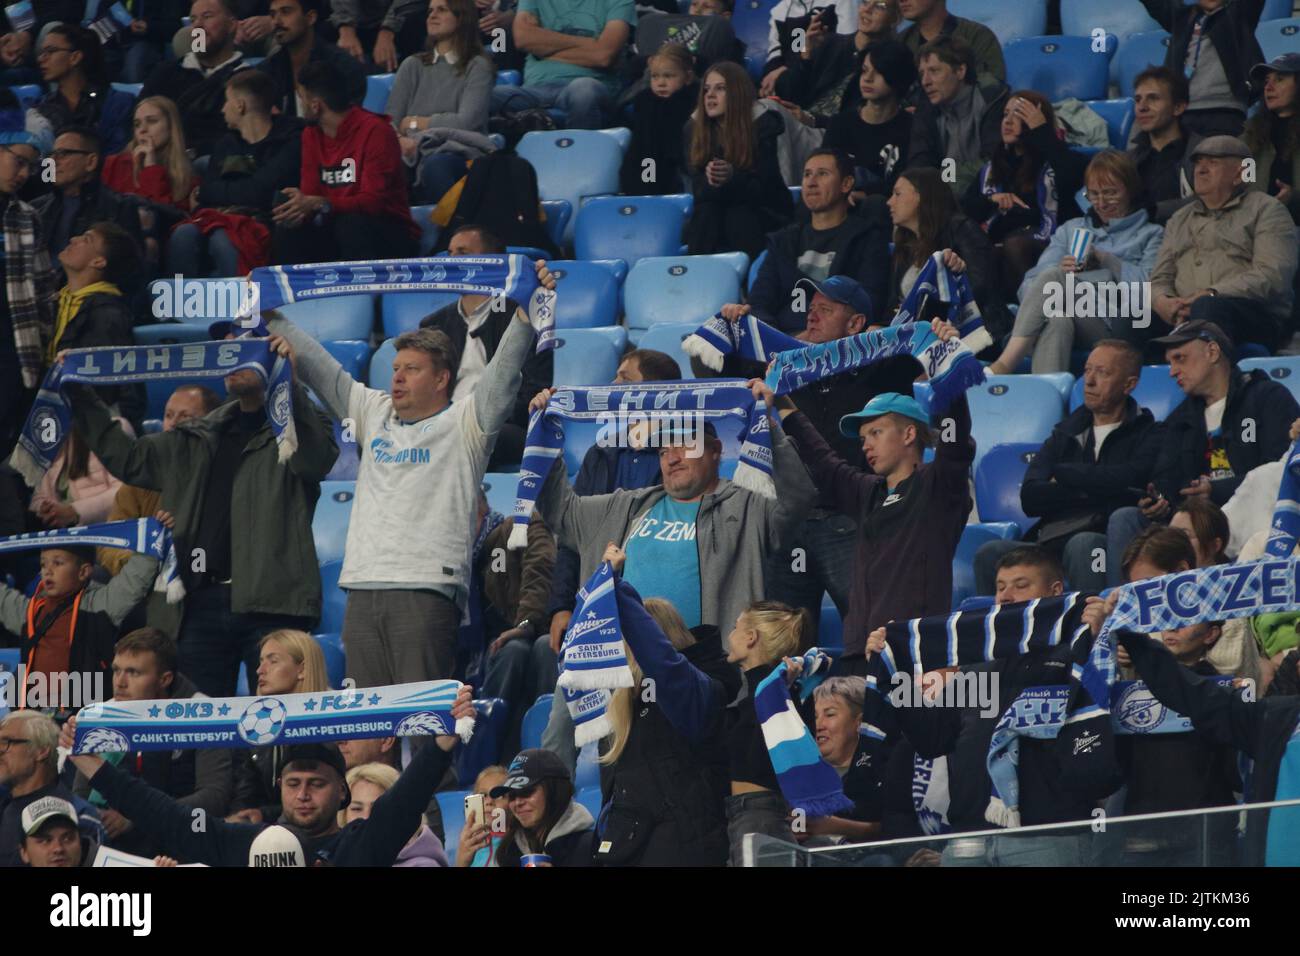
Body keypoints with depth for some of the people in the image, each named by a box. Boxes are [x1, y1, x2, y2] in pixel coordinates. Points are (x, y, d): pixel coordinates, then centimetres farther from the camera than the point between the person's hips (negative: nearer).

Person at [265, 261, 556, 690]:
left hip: (427, 588, -6)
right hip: (363, 587, 6)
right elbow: (318, 367, 26)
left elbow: (503, 374, -8)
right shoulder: (374, 414, 21)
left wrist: (526, 313, -20)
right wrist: (272, 317, 27)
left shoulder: (464, 425, 5)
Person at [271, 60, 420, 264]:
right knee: (287, 233, -20)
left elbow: (374, 201, -22)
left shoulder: (375, 131, -14)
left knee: (353, 225, -36)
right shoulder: (312, 135, 8)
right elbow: (310, 194, 5)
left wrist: (320, 204, -34)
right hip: (334, 225, 5)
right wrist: (300, 209, -20)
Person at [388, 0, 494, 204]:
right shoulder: (412, 66, 21)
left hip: (459, 157, -3)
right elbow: (390, 121, 10)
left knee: (436, 163, -41)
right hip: (414, 159, 3)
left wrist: (415, 123, 4)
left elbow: (467, 122, -6)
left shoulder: (477, 67, 9)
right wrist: (399, 140, -14)